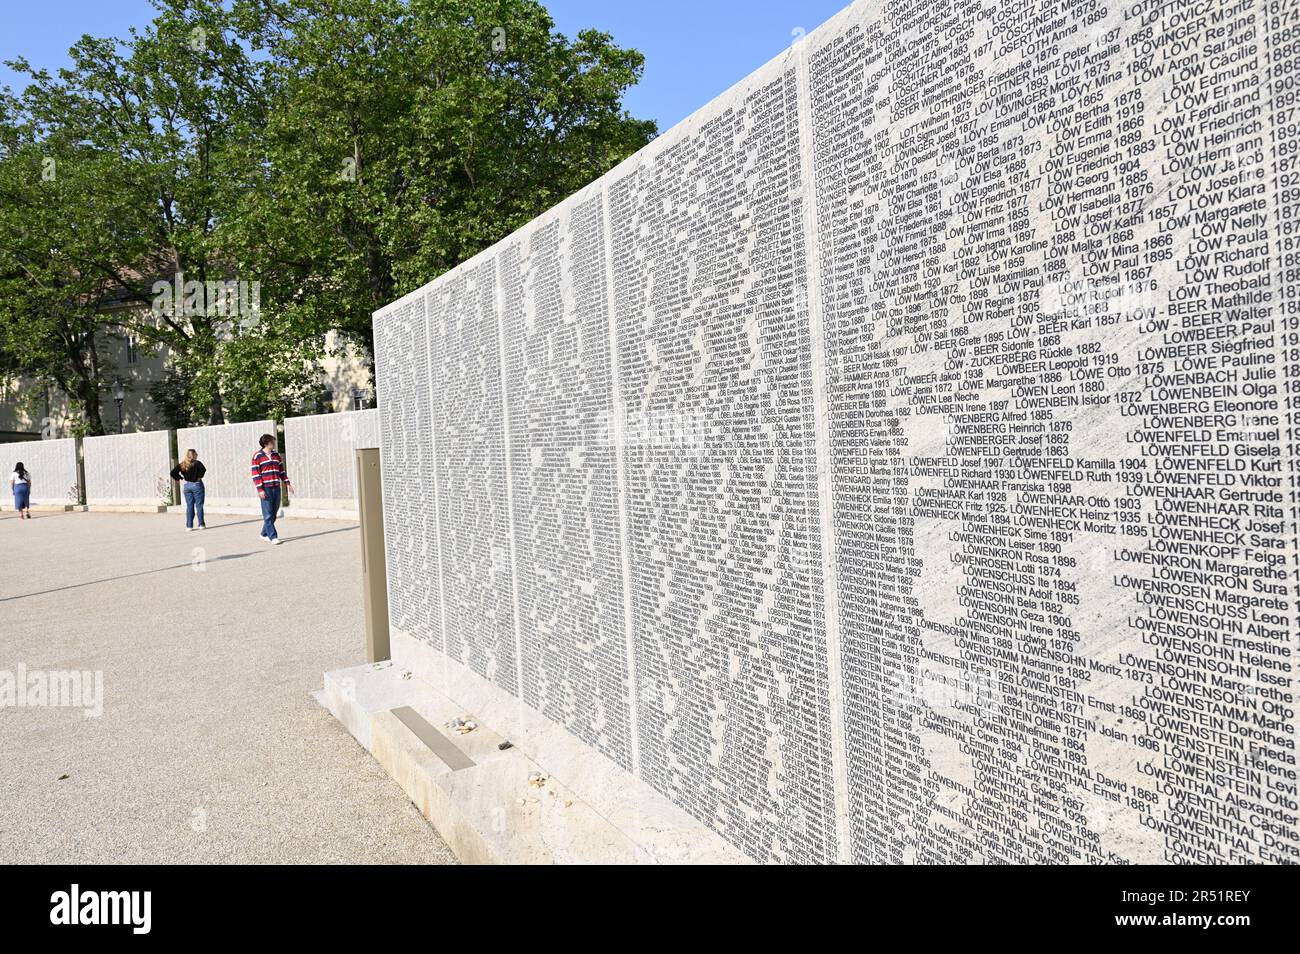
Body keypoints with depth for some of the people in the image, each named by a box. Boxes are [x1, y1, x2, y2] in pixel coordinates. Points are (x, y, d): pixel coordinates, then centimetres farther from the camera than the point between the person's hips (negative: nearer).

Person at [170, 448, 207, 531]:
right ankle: (201, 525, 1)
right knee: (199, 505, 1)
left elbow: (173, 473, -1)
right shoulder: (197, 463, -9)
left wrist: (180, 479, 3)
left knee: (189, 506, 8)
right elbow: (203, 469, -27)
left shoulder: (182, 465, 4)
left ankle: (189, 526, 7)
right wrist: (199, 477, -12)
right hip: (197, 485, -4)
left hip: (186, 486, 4)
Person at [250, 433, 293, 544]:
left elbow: (282, 471, 18)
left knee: (274, 514, 9)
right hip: (265, 489, -6)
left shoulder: (276, 455, 14)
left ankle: (264, 534, 24)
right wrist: (260, 489, -14)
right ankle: (273, 537, -6)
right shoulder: (257, 456, -4)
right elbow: (255, 474, -8)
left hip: (276, 488, 6)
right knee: (268, 515, -6)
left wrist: (287, 484, 8)